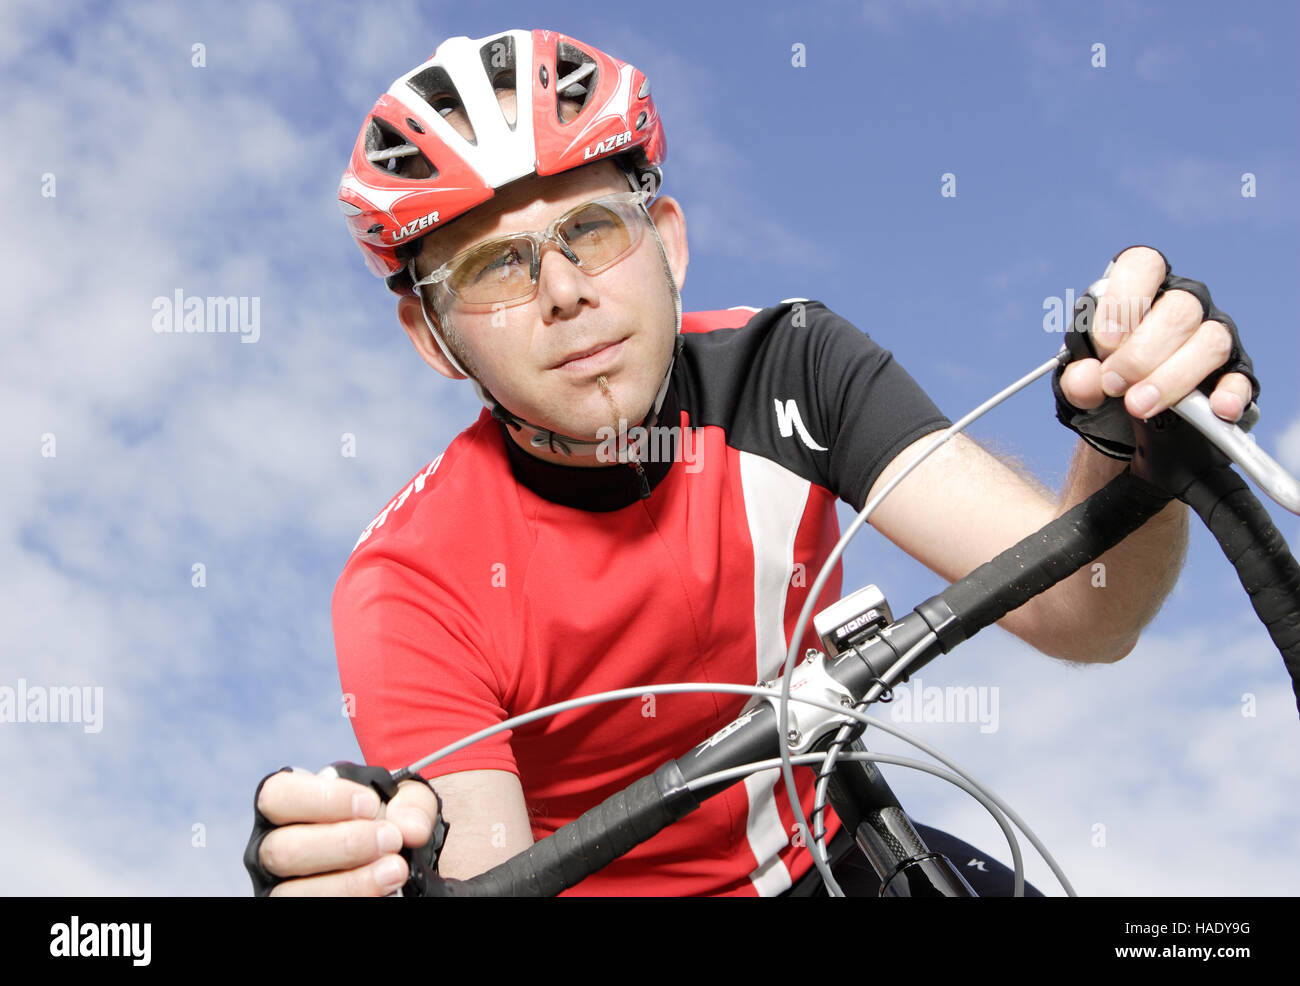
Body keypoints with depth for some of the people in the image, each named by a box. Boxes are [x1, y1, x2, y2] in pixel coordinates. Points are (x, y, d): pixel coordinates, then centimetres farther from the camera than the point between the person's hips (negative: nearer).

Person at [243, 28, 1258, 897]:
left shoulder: (786, 370, -15)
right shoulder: (411, 591, -22)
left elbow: (1074, 610, -24)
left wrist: (1133, 437, -45)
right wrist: (399, 876, -53)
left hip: (821, 851, 2)